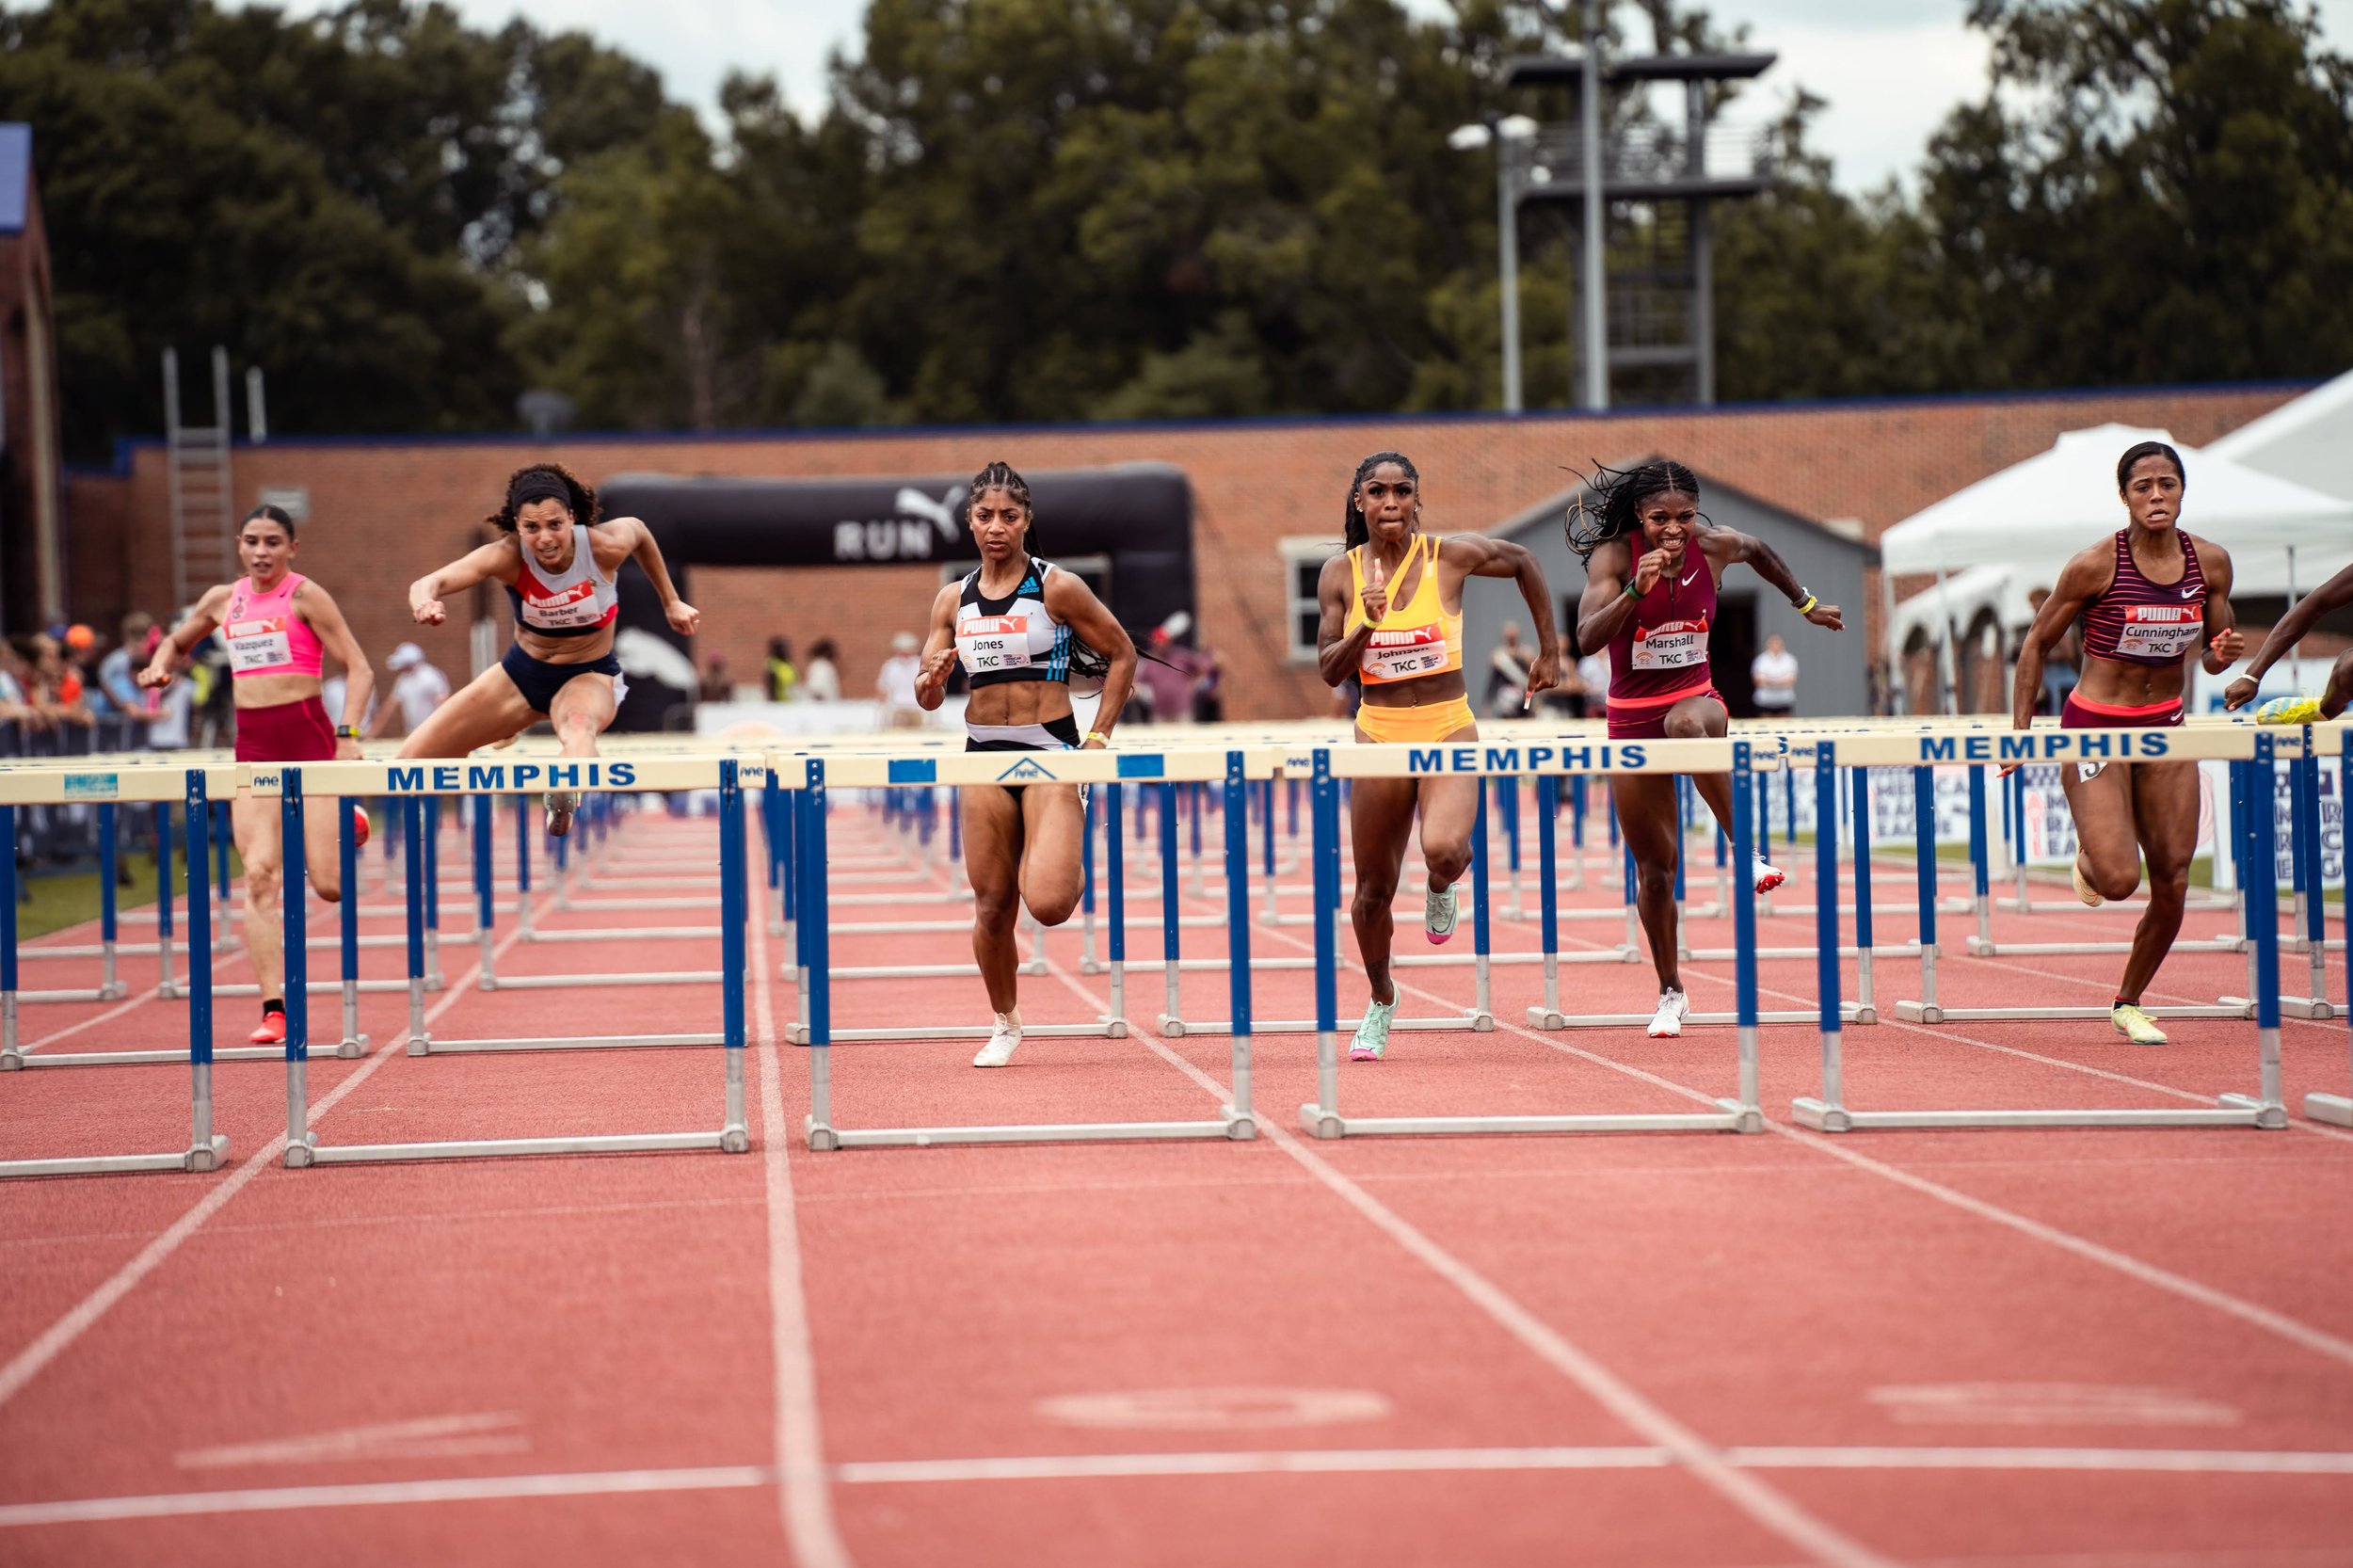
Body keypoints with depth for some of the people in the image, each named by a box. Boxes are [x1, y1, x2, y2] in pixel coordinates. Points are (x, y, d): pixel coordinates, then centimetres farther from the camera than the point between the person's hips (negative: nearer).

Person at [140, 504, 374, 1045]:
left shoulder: (305, 596, -3)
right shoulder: (224, 600, 11)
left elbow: (359, 667, -6)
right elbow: (178, 641, 30)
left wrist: (348, 734, -18)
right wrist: (161, 665, 8)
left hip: (309, 737, -4)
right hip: (253, 746, 4)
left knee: (329, 886, -6)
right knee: (259, 875, -10)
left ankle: (350, 824, 32)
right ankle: (274, 1011, -10)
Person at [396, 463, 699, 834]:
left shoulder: (605, 546, -24)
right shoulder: (507, 556, -26)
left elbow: (638, 531, 2)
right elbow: (431, 583, -42)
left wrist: (670, 602, 8)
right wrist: (423, 602, -66)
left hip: (589, 677, -2)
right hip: (521, 673, 2)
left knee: (579, 726, -41)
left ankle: (566, 796, -67)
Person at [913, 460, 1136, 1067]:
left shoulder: (1057, 587, -4)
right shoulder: (953, 600, 7)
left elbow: (1122, 657, 4)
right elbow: (927, 698, 11)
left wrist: (1100, 735, -2)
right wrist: (933, 680, -12)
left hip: (1051, 749, -4)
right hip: (983, 753, 4)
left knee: (1048, 903, -19)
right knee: (992, 908, 5)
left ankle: (1066, 864, 18)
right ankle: (1005, 1024, 27)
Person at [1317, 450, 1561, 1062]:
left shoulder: (1449, 556, -7)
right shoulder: (1340, 574, -1)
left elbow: (1523, 563, 10)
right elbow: (1330, 671, -2)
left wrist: (1550, 651, 14)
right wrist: (1367, 625, -20)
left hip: (1448, 731, -2)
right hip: (1380, 732, 2)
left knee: (1444, 849, -30)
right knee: (1373, 891, 8)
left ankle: (1442, 886, 8)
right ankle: (1381, 1000, 35)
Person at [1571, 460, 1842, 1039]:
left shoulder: (1715, 547, -7)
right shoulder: (1614, 556, -14)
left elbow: (1759, 552, 18)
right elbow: (1588, 638, -27)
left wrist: (1806, 604, 29)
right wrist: (1637, 589, -40)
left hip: (1697, 697, 0)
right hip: (1631, 717, 0)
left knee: (1688, 722, -41)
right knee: (1654, 866, 4)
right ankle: (1671, 992, 23)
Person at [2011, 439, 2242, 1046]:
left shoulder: (2210, 562, -3)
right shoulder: (2095, 565, -15)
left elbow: (2212, 658, 9)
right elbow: (2036, 644, -3)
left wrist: (2224, 654, -15)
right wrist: (2021, 729, -8)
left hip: (2166, 729, 4)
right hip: (2095, 728, -4)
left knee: (2173, 885, 1)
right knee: (2120, 879, -17)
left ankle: (2129, 1003, 23)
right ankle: (2087, 857, 21)